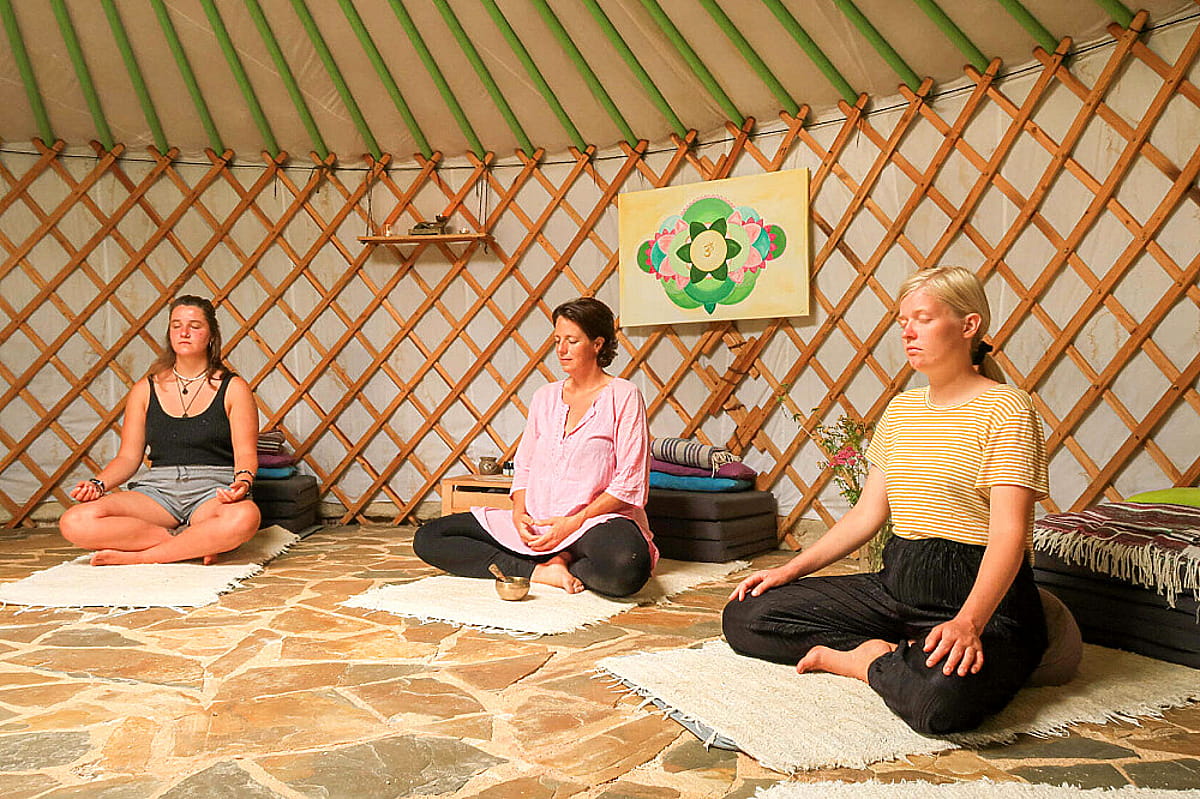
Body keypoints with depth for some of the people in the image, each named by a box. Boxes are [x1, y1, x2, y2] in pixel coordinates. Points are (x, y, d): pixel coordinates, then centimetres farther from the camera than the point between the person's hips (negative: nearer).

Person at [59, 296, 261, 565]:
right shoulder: (144, 390, 15)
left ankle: (135, 556, -21)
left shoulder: (233, 388, 6)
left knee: (244, 517, -40)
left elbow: (245, 454, -1)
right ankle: (194, 543, -19)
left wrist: (242, 482, -23)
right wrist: (99, 484, -7)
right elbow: (128, 456, 13)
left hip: (214, 488, -3)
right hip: (158, 488, 3)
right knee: (75, 522, -25)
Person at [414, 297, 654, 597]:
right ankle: (540, 571, -15)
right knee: (428, 538, -6)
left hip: (597, 519, -5)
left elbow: (629, 485, -8)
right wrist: (519, 513, -5)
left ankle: (558, 561, -10)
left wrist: (573, 522, -16)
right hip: (536, 522, 6)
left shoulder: (623, 396, -3)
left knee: (624, 569, -42)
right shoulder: (545, 396, 15)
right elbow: (524, 467, 15)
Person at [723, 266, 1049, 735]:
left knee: (942, 696, -41)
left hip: (983, 596, -6)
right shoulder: (901, 409, 13)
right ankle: (888, 656, -7)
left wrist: (968, 622, -36)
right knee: (744, 615, -3)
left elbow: (1009, 534, -20)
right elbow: (868, 513, 14)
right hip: (896, 585, 7)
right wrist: (791, 569, 5)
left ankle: (864, 659, -9)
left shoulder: (1004, 409, -10)